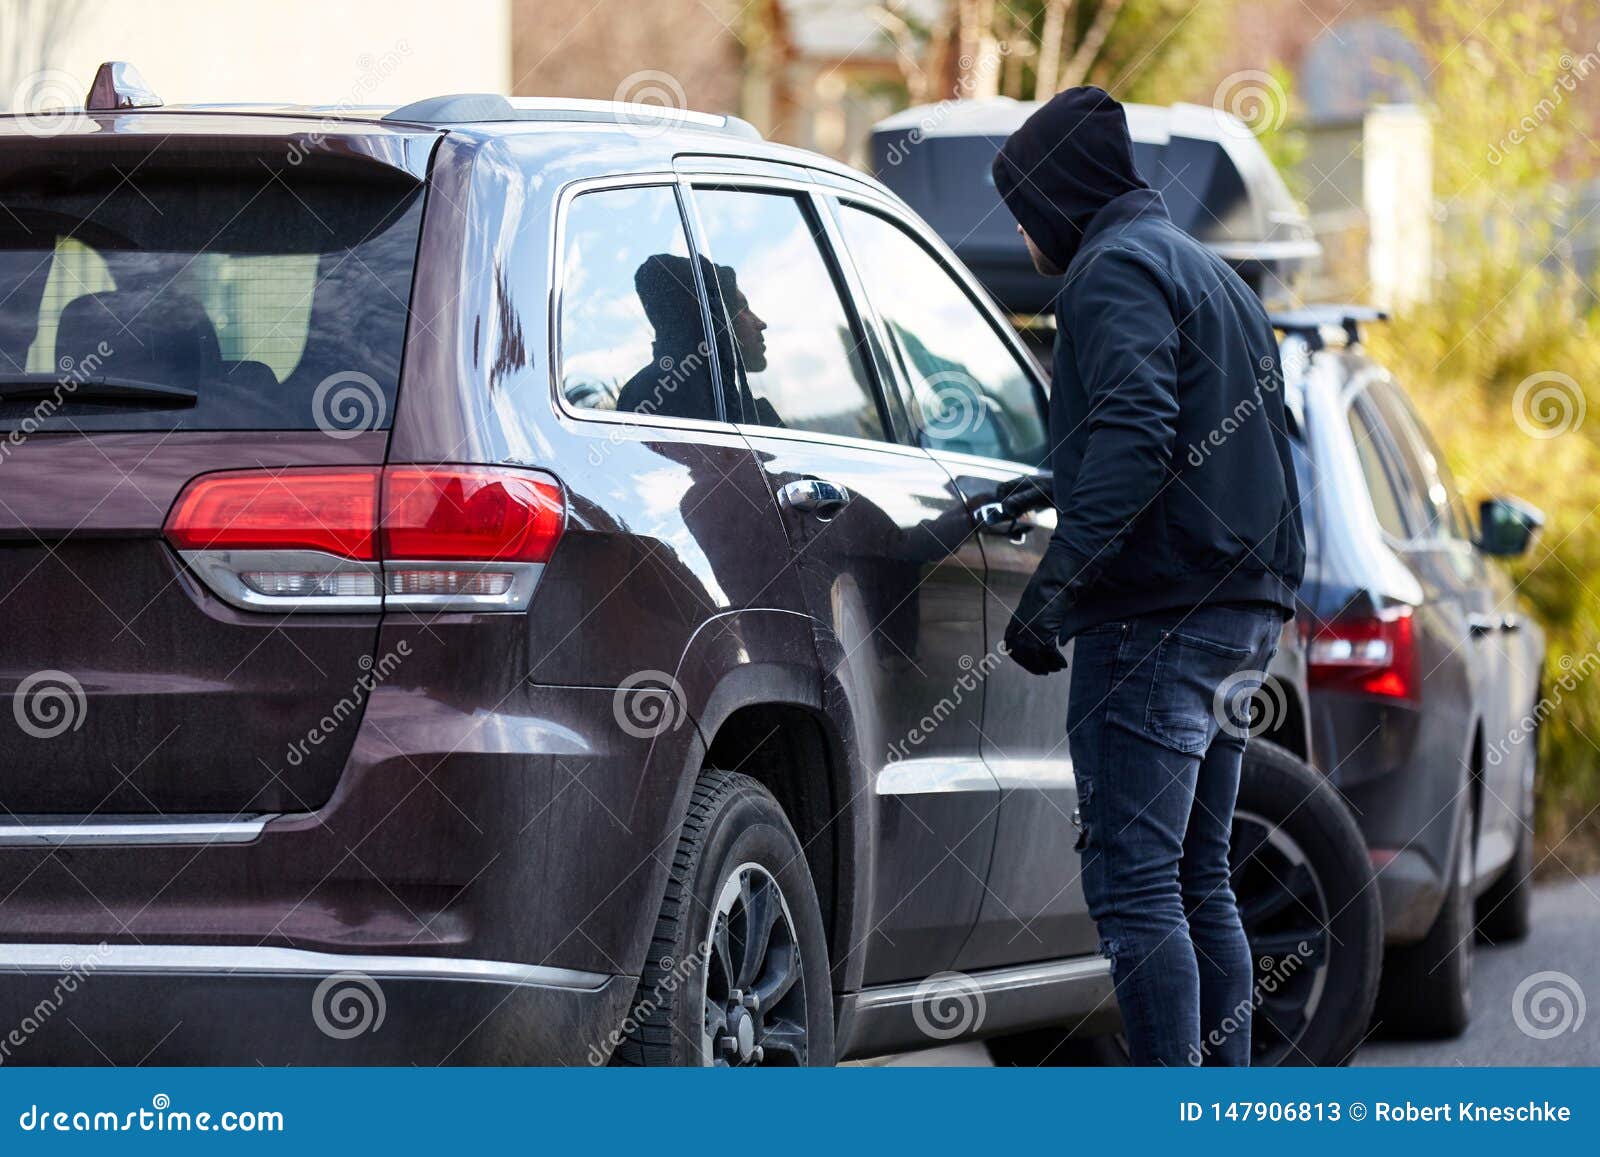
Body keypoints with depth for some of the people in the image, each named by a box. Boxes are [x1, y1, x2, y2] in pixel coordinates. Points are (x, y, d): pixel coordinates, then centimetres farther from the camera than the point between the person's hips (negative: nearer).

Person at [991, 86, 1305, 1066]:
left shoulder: (1117, 268, -7)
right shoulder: (1209, 271, 23)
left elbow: (1135, 433, -23)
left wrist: (1059, 581, -28)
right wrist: (1046, 496, 34)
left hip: (1153, 616, -10)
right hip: (1242, 612, 10)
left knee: (1134, 884, -11)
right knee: (1198, 883, 14)